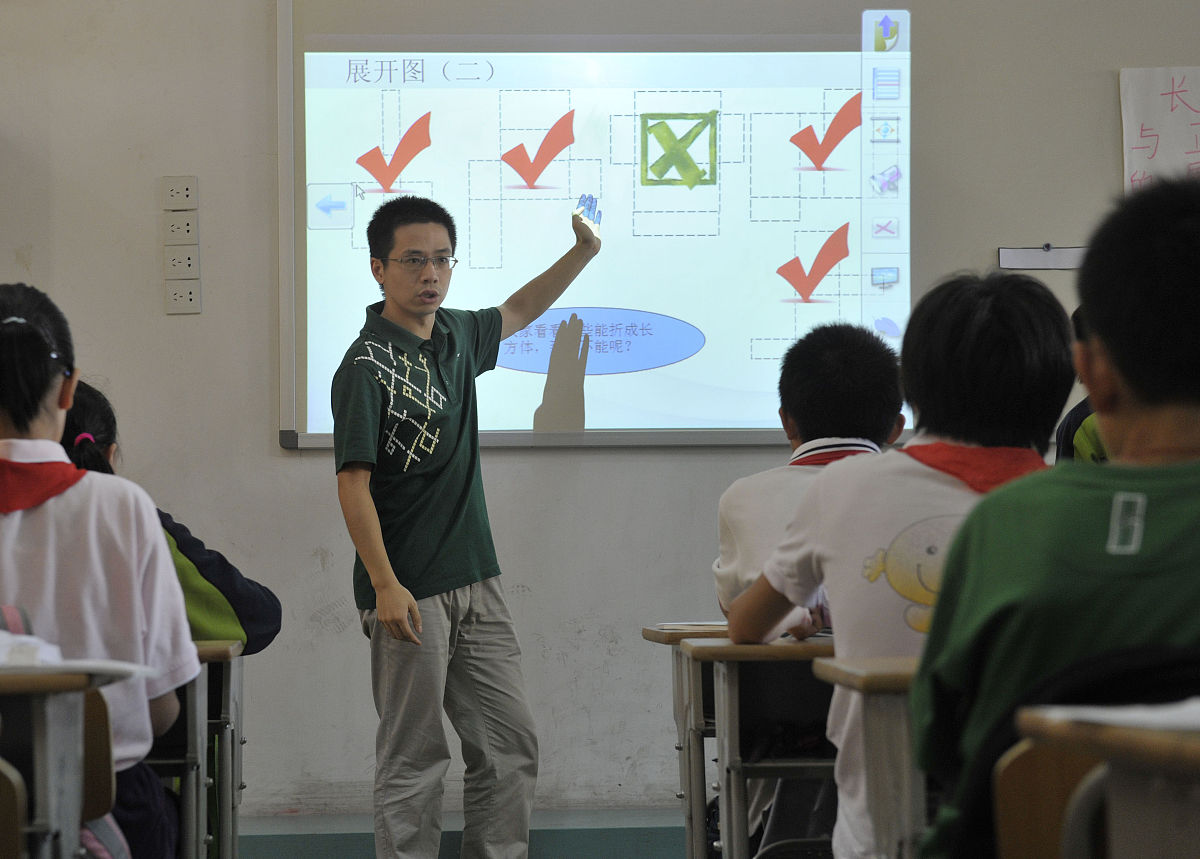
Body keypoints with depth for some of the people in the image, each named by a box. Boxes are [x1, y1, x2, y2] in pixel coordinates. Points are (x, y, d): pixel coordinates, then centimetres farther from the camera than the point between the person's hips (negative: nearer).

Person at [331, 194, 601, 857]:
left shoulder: (456, 336, 10)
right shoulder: (367, 365, -12)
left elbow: (516, 313, 33)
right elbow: (353, 483, -16)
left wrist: (582, 252, 28)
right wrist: (384, 585, -23)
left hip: (475, 582, 8)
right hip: (410, 594, -8)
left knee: (511, 744, 8)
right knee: (414, 758, -2)